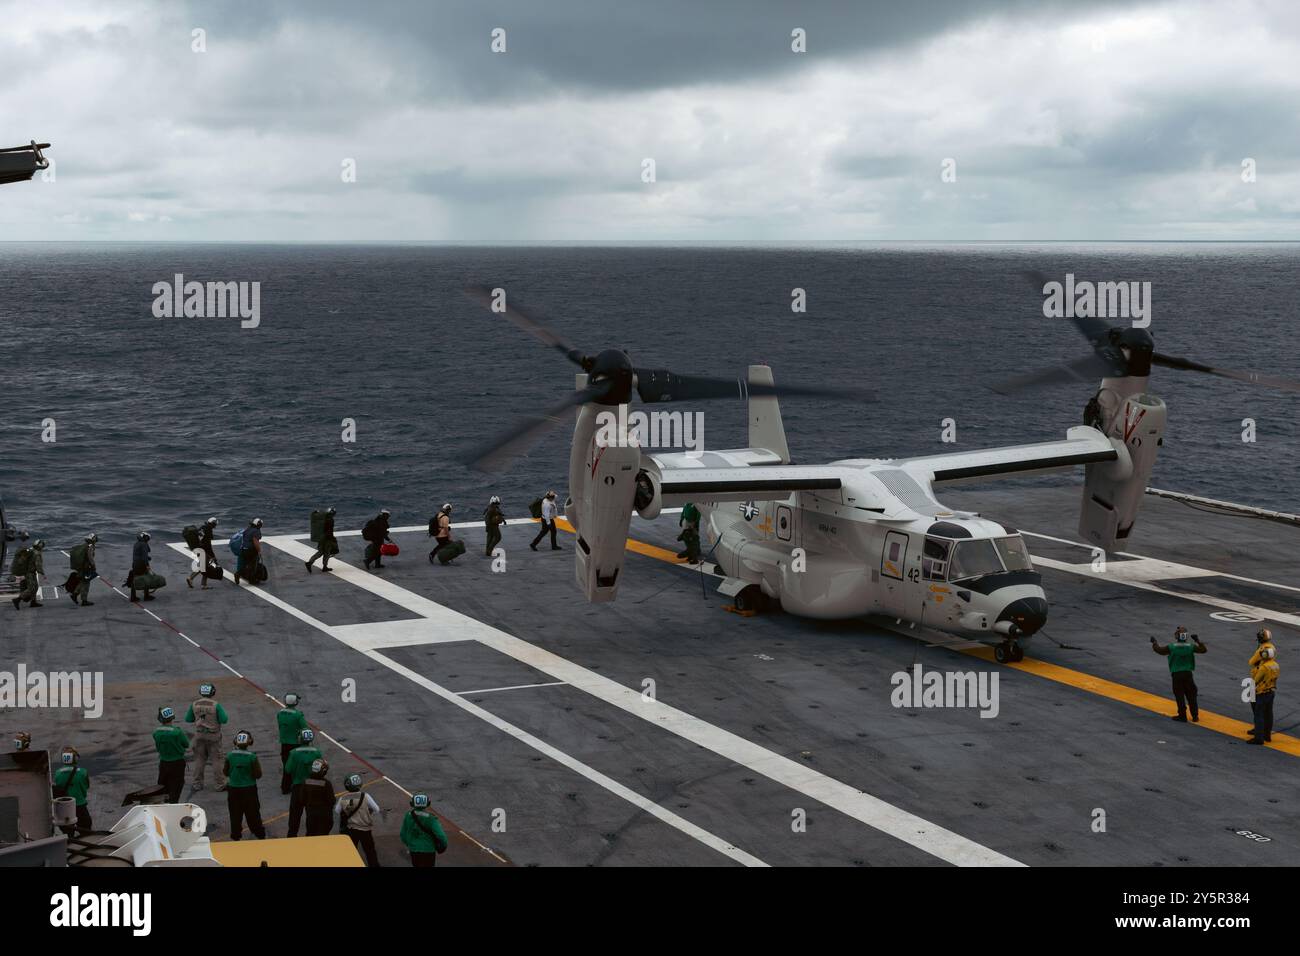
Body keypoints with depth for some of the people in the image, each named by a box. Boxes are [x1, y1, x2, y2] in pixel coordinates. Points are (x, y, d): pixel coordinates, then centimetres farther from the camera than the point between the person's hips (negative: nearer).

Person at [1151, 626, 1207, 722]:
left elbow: (1159, 650, -1)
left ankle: (1182, 715, 7)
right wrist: (1198, 641, 20)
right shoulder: (1191, 647, -4)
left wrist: (1154, 642, 16)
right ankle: (1195, 716, 13)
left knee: (1179, 696, 5)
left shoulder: (1171, 647, -10)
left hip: (1176, 675, -2)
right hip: (1188, 674, 2)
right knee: (1191, 695, 10)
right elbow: (1204, 649, 7)